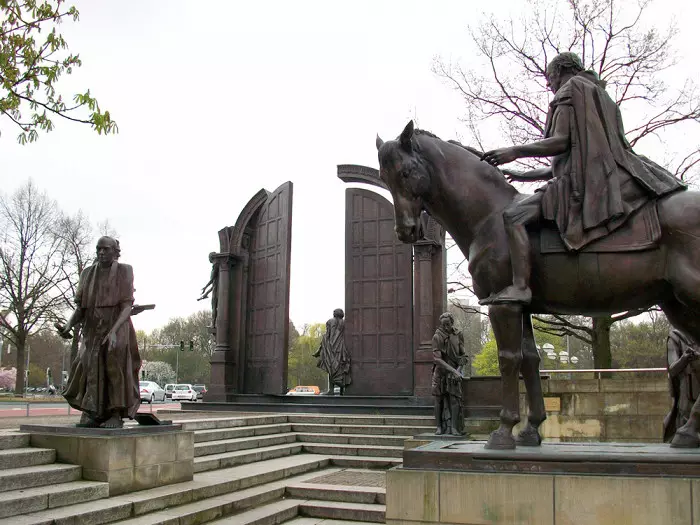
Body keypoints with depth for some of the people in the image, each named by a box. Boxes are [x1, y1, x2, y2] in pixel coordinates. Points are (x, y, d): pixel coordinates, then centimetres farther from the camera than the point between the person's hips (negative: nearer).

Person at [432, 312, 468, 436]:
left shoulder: (458, 335, -1)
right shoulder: (437, 337, -11)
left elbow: (463, 355, 6)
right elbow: (437, 358, -17)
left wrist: (457, 370, -10)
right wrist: (453, 371, -23)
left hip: (454, 371, 2)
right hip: (440, 371, -1)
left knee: (455, 398, -8)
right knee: (439, 399, 3)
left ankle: (454, 427, -5)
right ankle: (439, 427, 10)